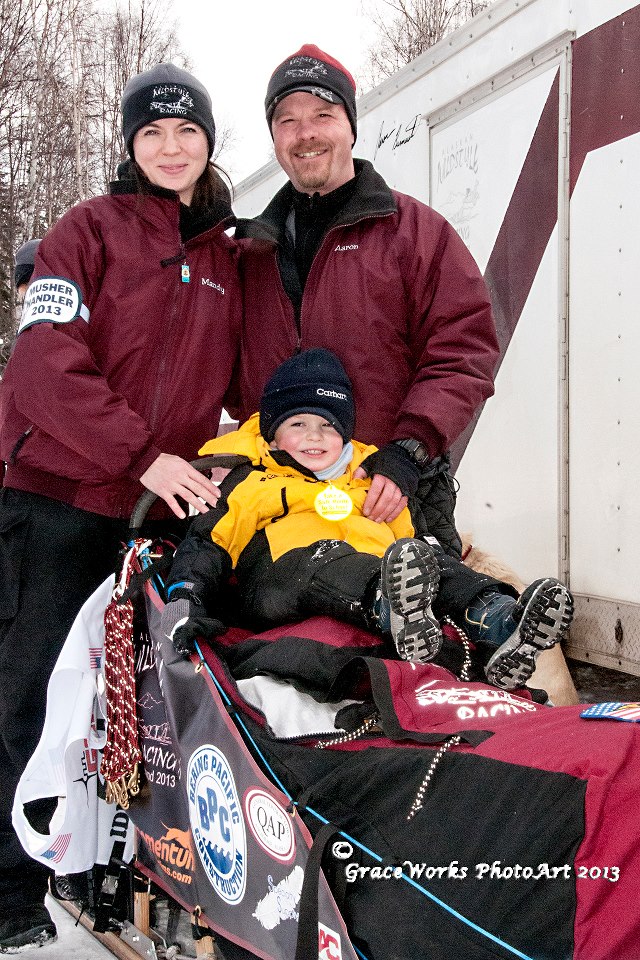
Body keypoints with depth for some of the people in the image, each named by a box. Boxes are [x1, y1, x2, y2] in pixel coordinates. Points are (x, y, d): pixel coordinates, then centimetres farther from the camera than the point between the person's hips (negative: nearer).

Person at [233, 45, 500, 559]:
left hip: (398, 497, -3)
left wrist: (410, 450, -18)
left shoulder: (417, 229, 2)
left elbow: (464, 349, -7)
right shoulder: (253, 246, 15)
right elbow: (236, 370, 22)